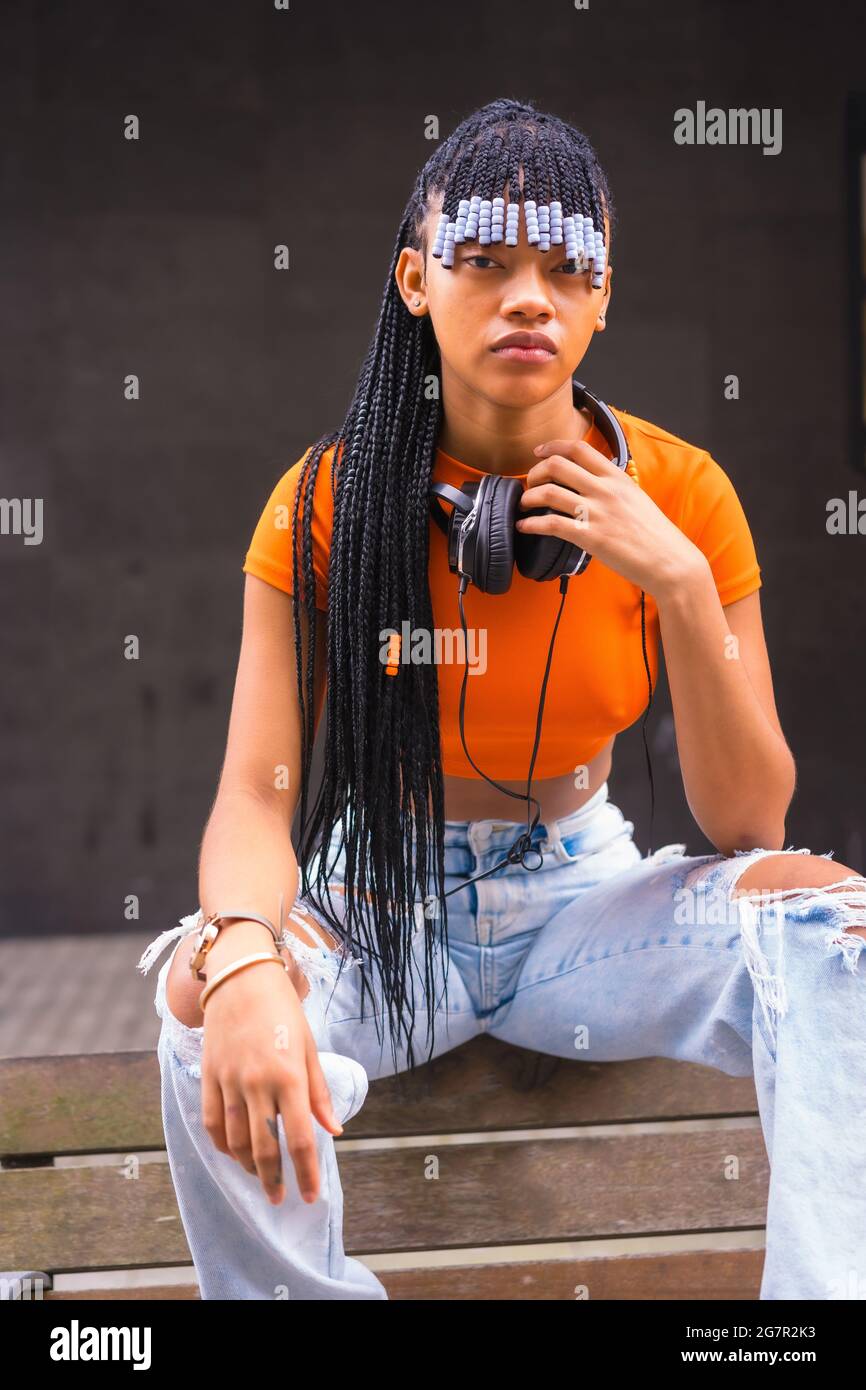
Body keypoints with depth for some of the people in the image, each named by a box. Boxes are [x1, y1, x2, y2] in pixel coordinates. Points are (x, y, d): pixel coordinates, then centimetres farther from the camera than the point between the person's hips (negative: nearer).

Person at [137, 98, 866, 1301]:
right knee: (208, 1015, -31)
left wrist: (680, 583, -23)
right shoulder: (328, 502, -11)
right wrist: (243, 962, -39)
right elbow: (256, 796, -17)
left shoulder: (678, 493, -8)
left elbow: (746, 817, -9)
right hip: (383, 905, 0)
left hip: (585, 897, 1)